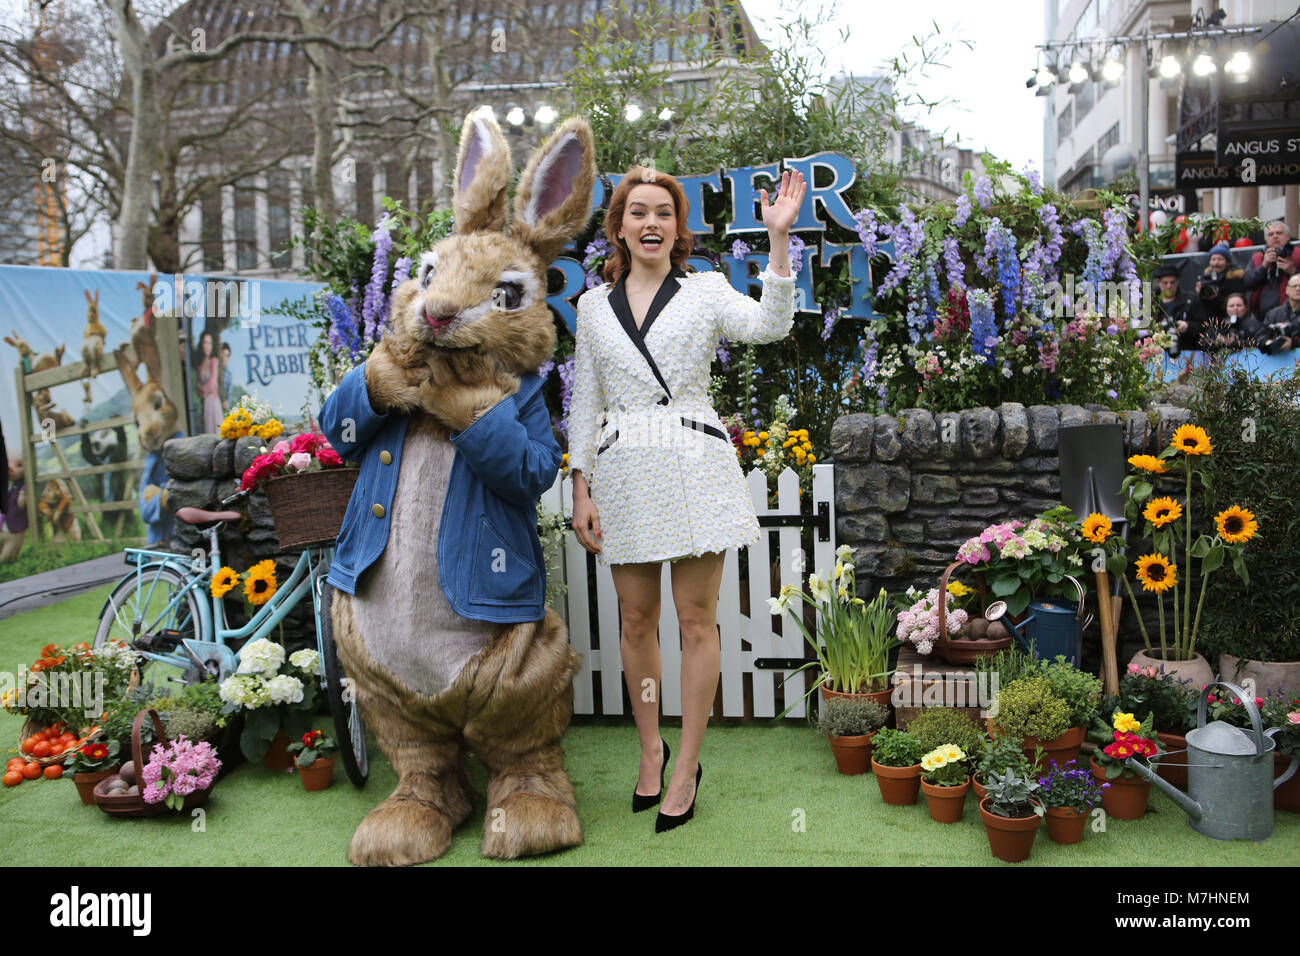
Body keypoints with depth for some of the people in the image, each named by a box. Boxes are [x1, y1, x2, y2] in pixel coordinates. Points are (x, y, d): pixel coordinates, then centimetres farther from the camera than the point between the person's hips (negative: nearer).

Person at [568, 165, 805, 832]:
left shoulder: (706, 290, 4)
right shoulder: (593, 305, 10)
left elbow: (769, 325, -15)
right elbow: (584, 404, 11)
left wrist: (778, 236, -24)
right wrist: (581, 491, 4)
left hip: (695, 465, -2)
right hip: (624, 472, 2)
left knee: (697, 621, 2)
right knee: (636, 621, 10)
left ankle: (687, 768, 15)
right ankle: (650, 750, 29)